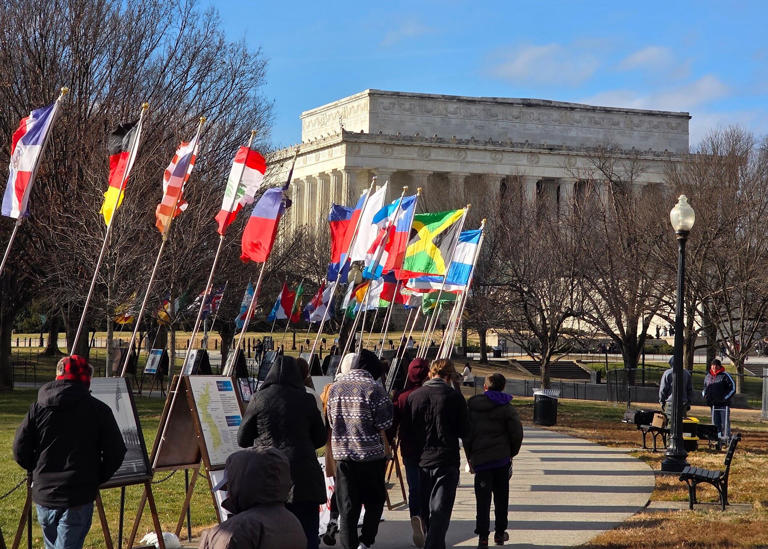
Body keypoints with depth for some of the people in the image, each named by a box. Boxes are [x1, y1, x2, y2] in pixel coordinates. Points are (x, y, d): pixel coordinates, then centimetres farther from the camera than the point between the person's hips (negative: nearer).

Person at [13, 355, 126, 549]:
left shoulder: (38, 408, 4)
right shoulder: (98, 410, -3)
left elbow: (20, 451, 4)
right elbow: (116, 453, -5)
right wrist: (97, 479, 10)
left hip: (43, 496, 4)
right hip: (79, 497, -4)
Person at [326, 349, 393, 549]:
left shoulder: (335, 387, 8)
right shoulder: (373, 388, -10)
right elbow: (382, 427, -9)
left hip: (342, 454, 4)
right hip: (370, 454, -4)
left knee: (347, 505, 9)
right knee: (375, 501, 10)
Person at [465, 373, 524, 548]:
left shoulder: (471, 406, 3)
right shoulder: (506, 408, -2)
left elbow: (466, 434, 4)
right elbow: (517, 433, -5)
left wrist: (469, 456, 11)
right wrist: (511, 453, 11)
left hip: (480, 459, 0)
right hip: (502, 458, 0)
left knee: (483, 499, 1)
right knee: (501, 497, 13)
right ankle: (500, 533, 20)